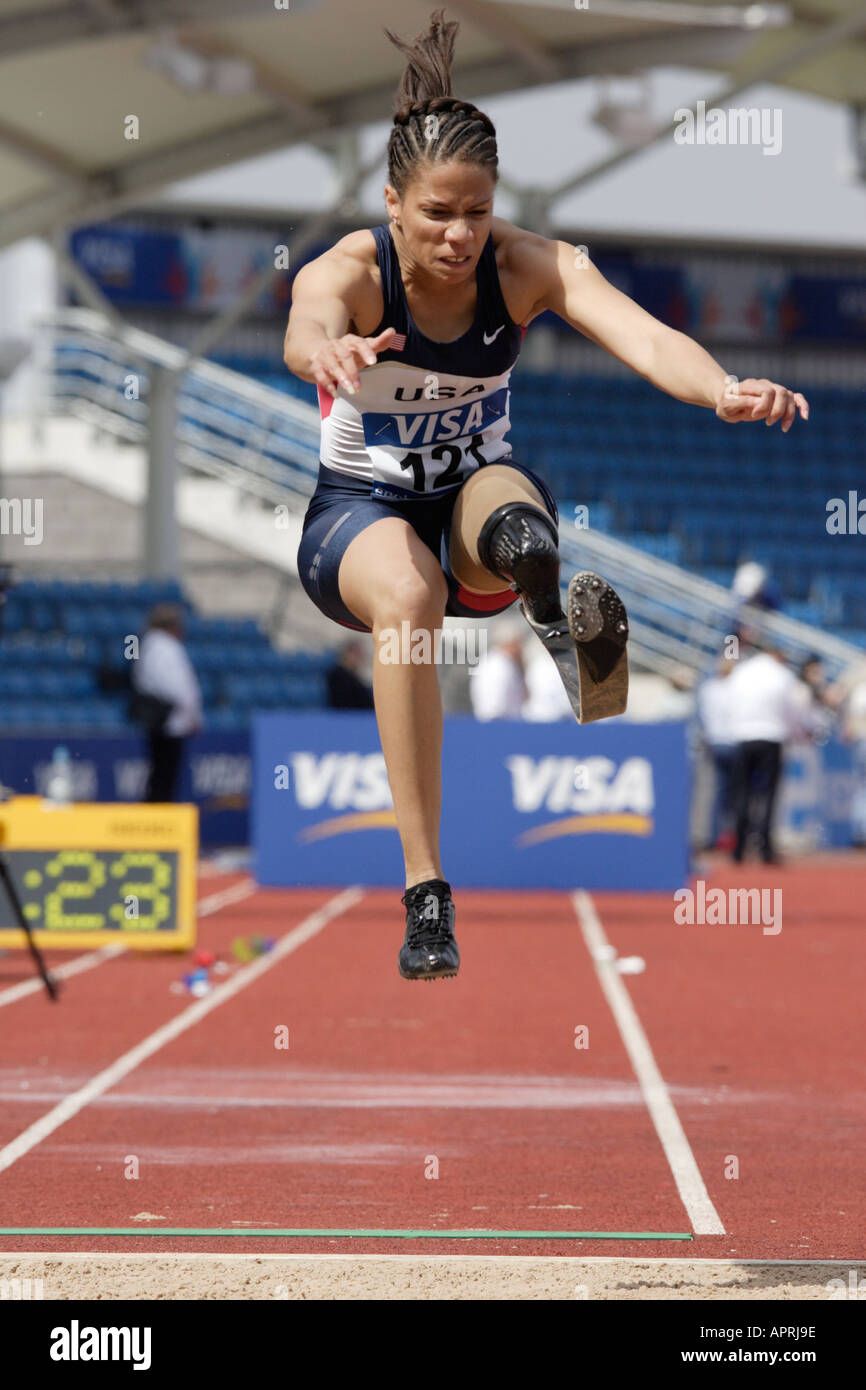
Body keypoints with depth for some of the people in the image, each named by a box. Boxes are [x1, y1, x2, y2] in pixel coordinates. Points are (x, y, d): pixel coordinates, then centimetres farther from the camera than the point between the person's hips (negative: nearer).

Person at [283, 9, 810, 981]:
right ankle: (424, 891, -39)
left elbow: (643, 336, -33)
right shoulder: (350, 271, -19)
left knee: (510, 516, -36)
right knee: (406, 598, -38)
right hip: (357, 511, -3)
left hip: (478, 491, 3)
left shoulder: (530, 268, -15)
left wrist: (723, 390, -56)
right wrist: (328, 352, -71)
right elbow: (305, 330, -45)